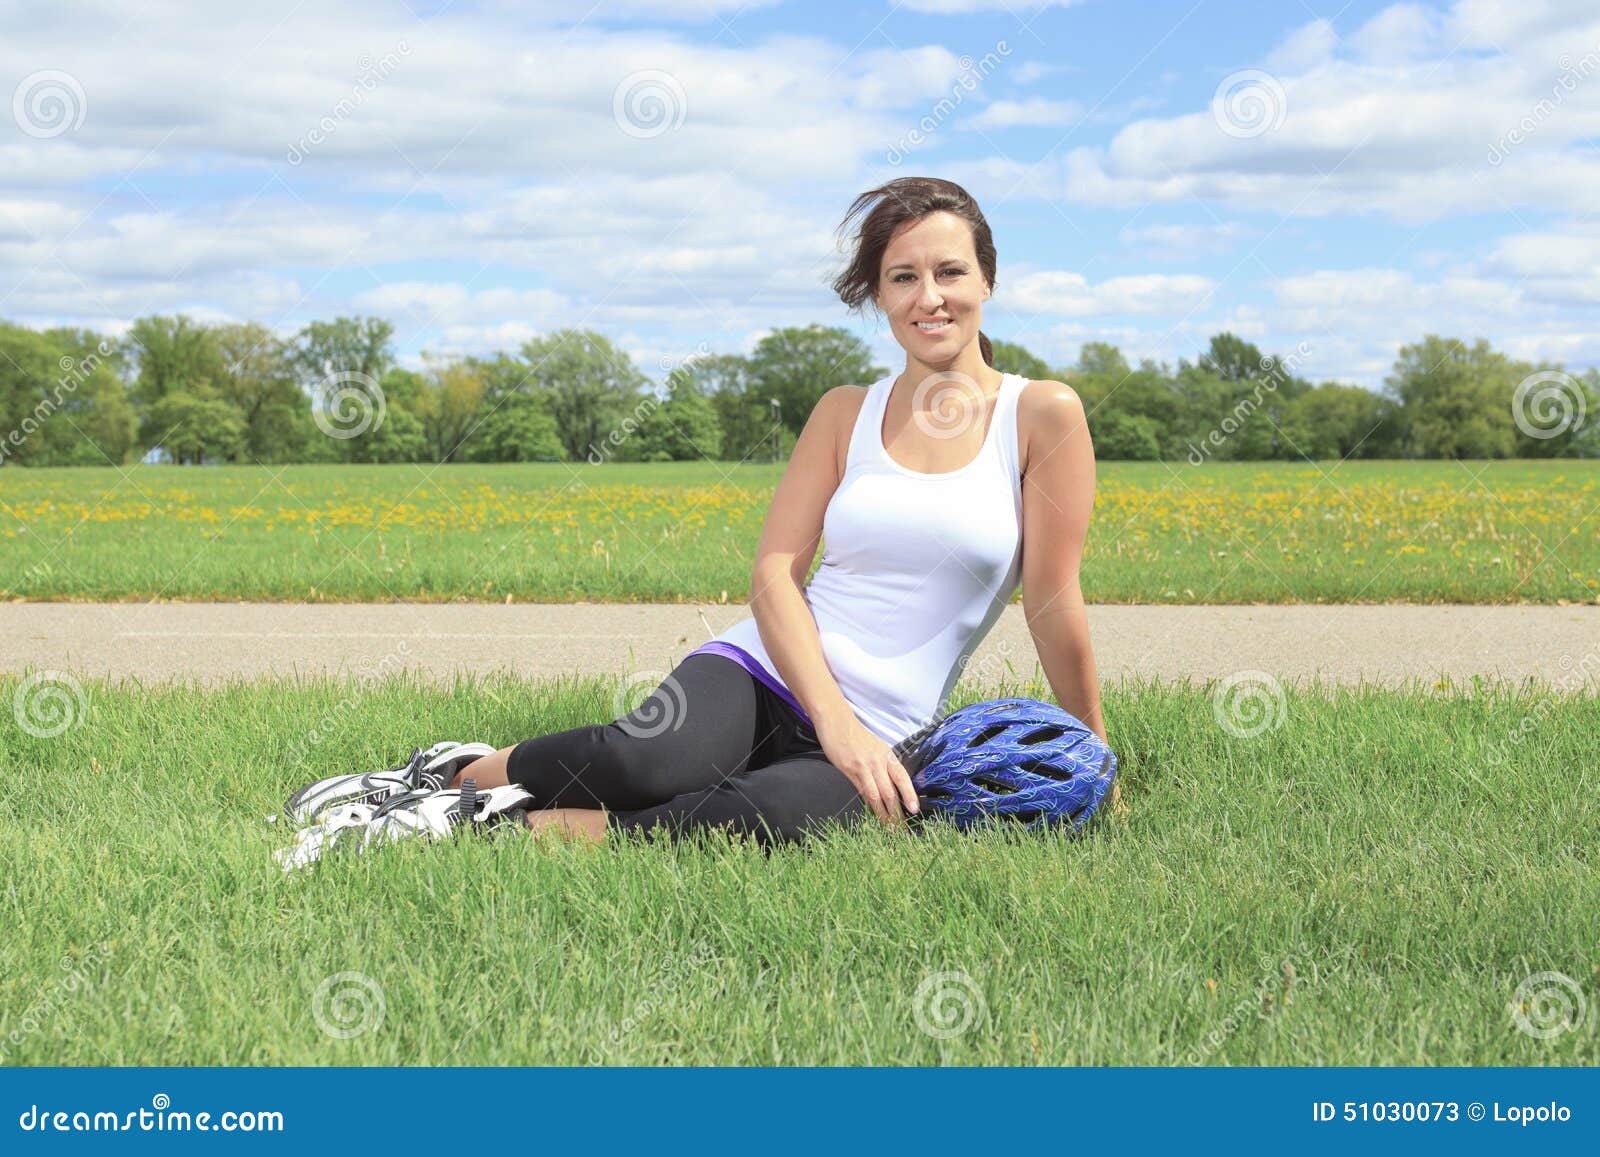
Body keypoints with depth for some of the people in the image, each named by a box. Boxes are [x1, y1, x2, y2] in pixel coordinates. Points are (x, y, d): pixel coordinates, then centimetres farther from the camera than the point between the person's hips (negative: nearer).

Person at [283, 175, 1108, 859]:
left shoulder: (1042, 416, 2)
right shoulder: (845, 413, 10)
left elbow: (1052, 604, 3)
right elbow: (774, 568, 2)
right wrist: (833, 715, -13)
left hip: (881, 741, -1)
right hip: (763, 671, 2)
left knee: (789, 810, -38)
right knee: (653, 759, -35)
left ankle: (514, 824, -25)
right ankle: (463, 770, -8)